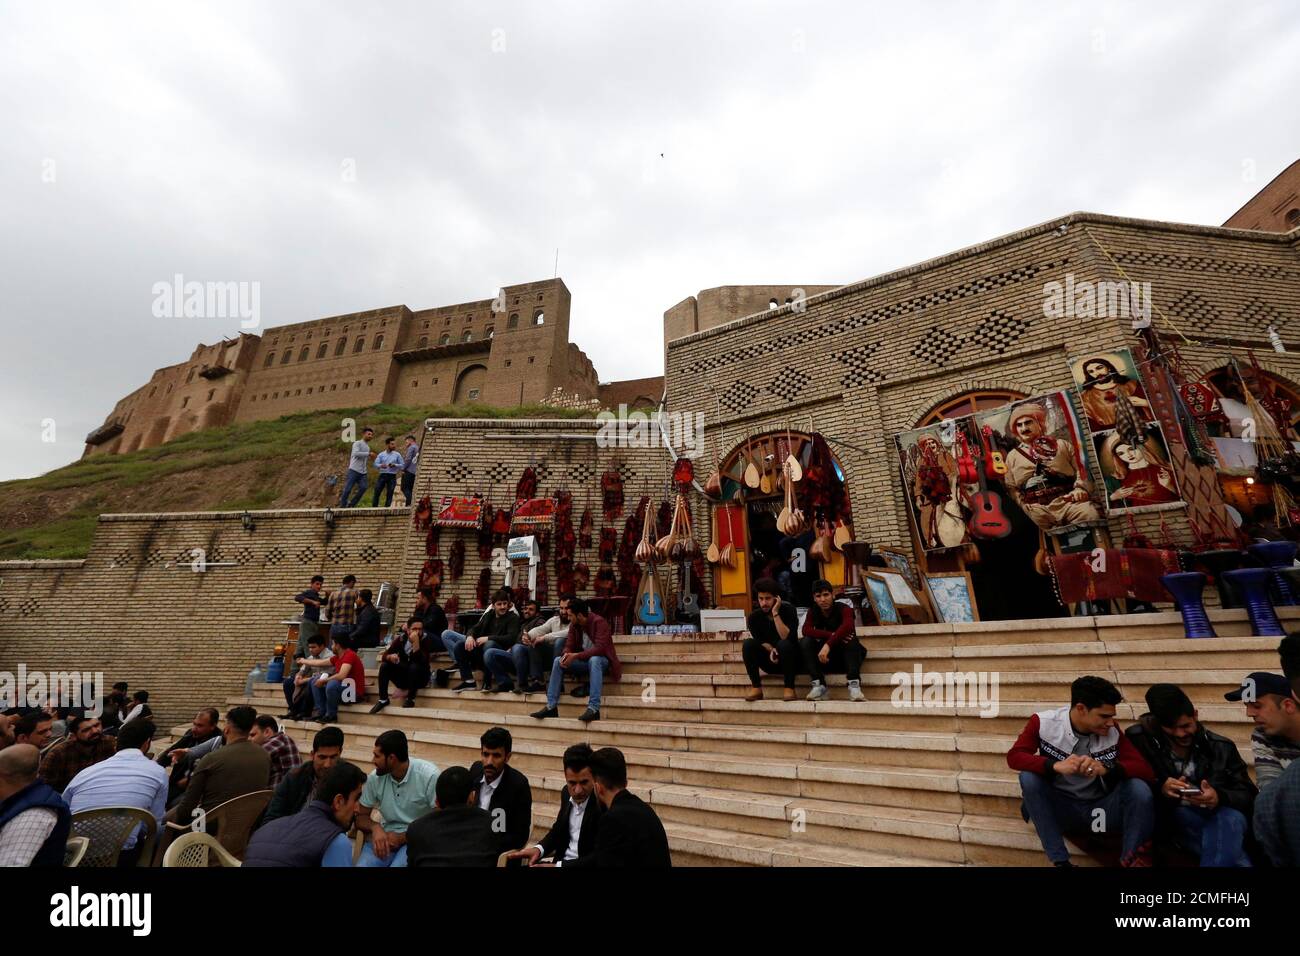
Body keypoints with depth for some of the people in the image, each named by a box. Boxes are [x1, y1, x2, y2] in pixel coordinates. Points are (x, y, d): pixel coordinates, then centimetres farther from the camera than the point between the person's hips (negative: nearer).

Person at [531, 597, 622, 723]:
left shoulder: (599, 622, -20)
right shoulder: (574, 625, 1)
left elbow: (600, 648, -29)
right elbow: (569, 645, 1)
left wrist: (576, 656, -33)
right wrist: (566, 655, -24)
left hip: (600, 660, -6)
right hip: (583, 661, 6)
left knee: (594, 660, -39)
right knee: (558, 660, -14)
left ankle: (593, 708, -41)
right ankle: (551, 707, -15)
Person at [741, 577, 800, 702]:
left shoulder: (788, 609, -16)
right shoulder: (754, 616, -7)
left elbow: (786, 637, -28)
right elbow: (760, 641, -4)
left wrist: (775, 613, -31)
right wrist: (771, 649, -24)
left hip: (790, 661, -3)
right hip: (770, 661, 3)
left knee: (784, 644, -34)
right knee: (748, 644, -22)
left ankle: (789, 687, -20)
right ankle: (756, 687, -15)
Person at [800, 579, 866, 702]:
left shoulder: (844, 609, -15)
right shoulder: (813, 611, -3)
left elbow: (848, 625, -38)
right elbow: (806, 630, -22)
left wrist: (828, 644, -50)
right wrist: (832, 635, -35)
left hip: (845, 657, -3)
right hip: (824, 657, 3)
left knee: (850, 638, -31)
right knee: (805, 642, -22)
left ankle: (854, 684, -34)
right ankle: (819, 684, -24)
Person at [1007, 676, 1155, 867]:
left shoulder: (1112, 732, -7)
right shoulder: (1043, 722, -15)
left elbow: (1146, 771, -16)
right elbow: (1014, 757, -23)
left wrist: (1106, 768, -35)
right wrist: (1056, 765, -40)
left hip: (1100, 808, 1)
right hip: (1059, 807, -1)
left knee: (1139, 787, -23)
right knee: (1028, 777, -30)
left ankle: (1133, 859, -6)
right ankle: (1060, 860, -20)